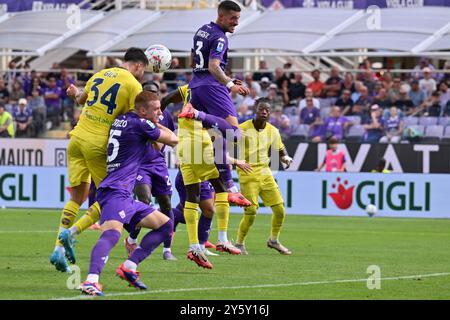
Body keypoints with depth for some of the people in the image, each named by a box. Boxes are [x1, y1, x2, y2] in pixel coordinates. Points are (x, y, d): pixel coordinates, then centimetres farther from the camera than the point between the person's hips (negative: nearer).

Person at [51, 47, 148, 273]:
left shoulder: (100, 75, 16)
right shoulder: (133, 86, -3)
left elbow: (81, 99, 33)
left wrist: (75, 94, 56)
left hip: (77, 138, 6)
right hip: (98, 144, -6)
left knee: (78, 196, 13)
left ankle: (59, 249, 3)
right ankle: (71, 233, -10)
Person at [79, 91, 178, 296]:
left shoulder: (120, 120, 19)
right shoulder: (140, 124, -7)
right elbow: (173, 140, 6)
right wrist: (157, 126, 22)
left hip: (125, 195, 10)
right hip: (116, 192, -10)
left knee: (166, 225, 16)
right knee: (112, 232, -33)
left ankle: (129, 268, 5)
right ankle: (91, 281, -54)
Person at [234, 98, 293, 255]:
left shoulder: (273, 131, 4)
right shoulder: (243, 129, -10)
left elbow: (280, 149, 19)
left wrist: (286, 158, -2)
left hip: (265, 173, 5)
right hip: (248, 175, -5)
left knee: (280, 210, 1)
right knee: (251, 212, -12)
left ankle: (274, 240, 24)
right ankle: (239, 243, 9)